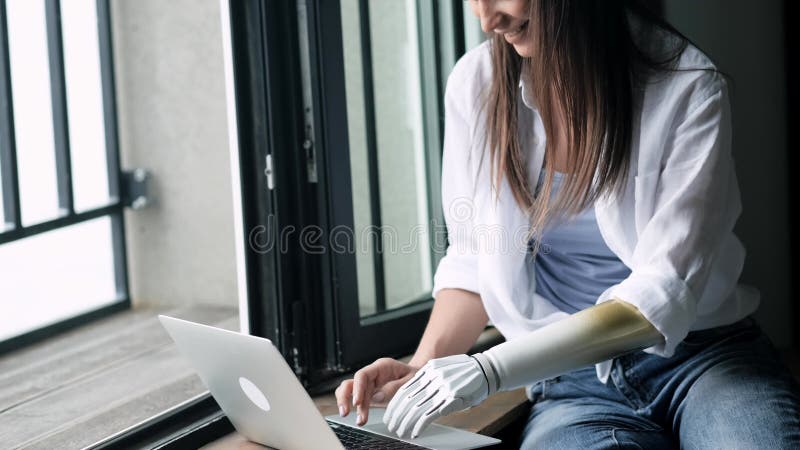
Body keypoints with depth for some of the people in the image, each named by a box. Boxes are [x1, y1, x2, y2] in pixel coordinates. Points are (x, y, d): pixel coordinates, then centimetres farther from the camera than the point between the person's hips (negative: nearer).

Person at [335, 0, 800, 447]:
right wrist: (423, 367, -10)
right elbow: (472, 264, 9)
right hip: (576, 381, 2)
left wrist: (493, 368, -28)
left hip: (703, 354, -2)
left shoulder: (689, 88, -12)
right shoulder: (476, 84, -1)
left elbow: (662, 295, -19)